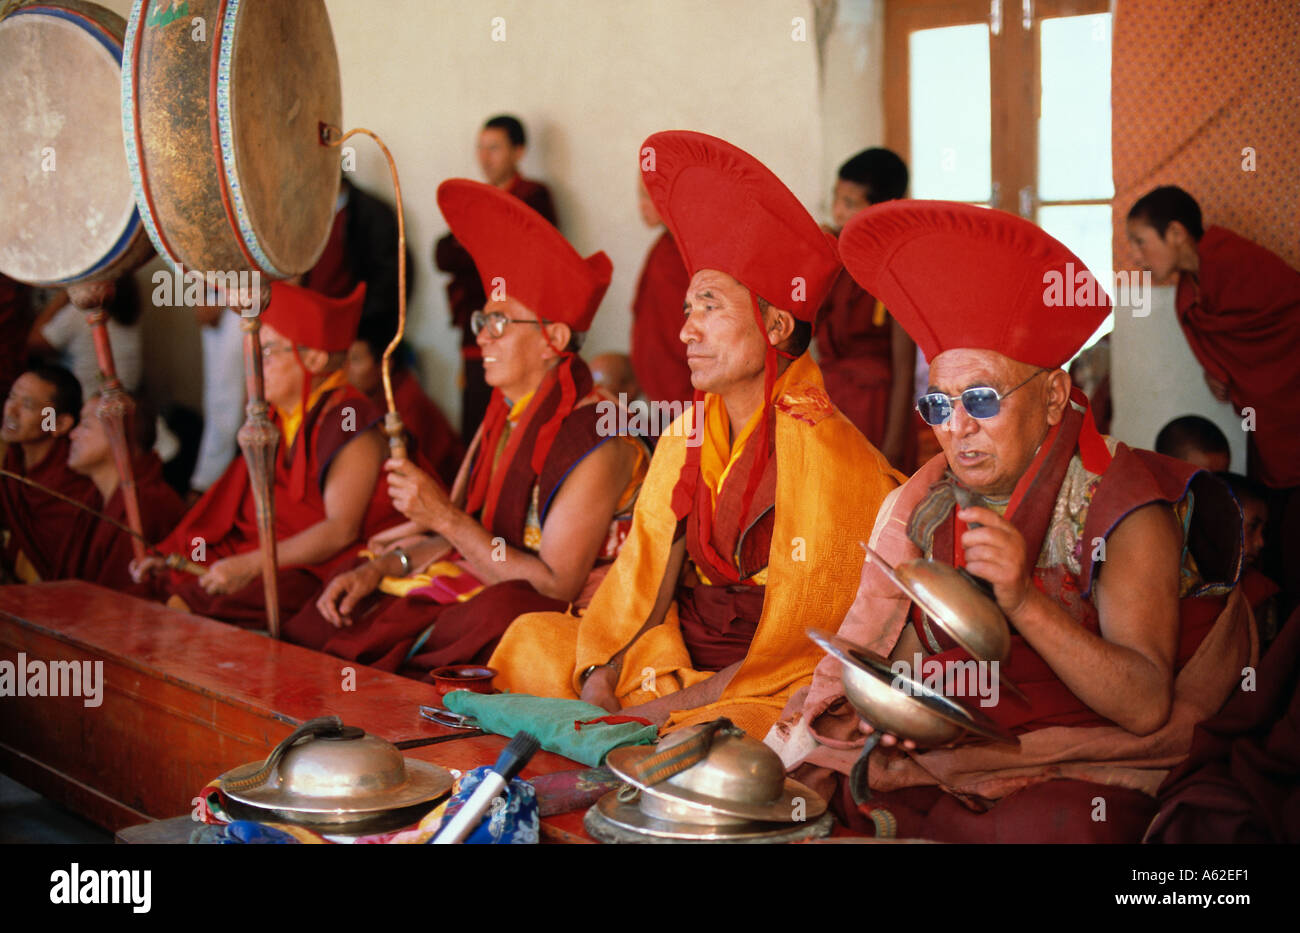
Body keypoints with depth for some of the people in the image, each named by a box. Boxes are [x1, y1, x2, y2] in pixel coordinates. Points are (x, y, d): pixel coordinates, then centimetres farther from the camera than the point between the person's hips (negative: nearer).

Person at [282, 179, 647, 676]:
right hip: (479, 587, 8)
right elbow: (454, 535, 13)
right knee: (315, 626, -5)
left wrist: (446, 517, -20)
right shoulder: (500, 420, 8)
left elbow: (557, 585, -21)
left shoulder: (596, 443, -18)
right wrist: (377, 569, -3)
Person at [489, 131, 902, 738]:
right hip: (676, 667, 7)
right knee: (533, 641, -2)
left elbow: (796, 648, -15)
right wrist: (604, 678, -9)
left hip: (767, 703, -7)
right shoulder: (688, 435, 8)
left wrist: (664, 707, -17)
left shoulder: (828, 456, -15)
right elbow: (641, 582, 9)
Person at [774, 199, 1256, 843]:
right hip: (945, 764, 4)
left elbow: (1147, 708, -20)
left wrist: (1024, 603, -31)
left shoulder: (1127, 511, -11)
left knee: (1055, 831, -36)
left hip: (1083, 774, -4)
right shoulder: (929, 501, 4)